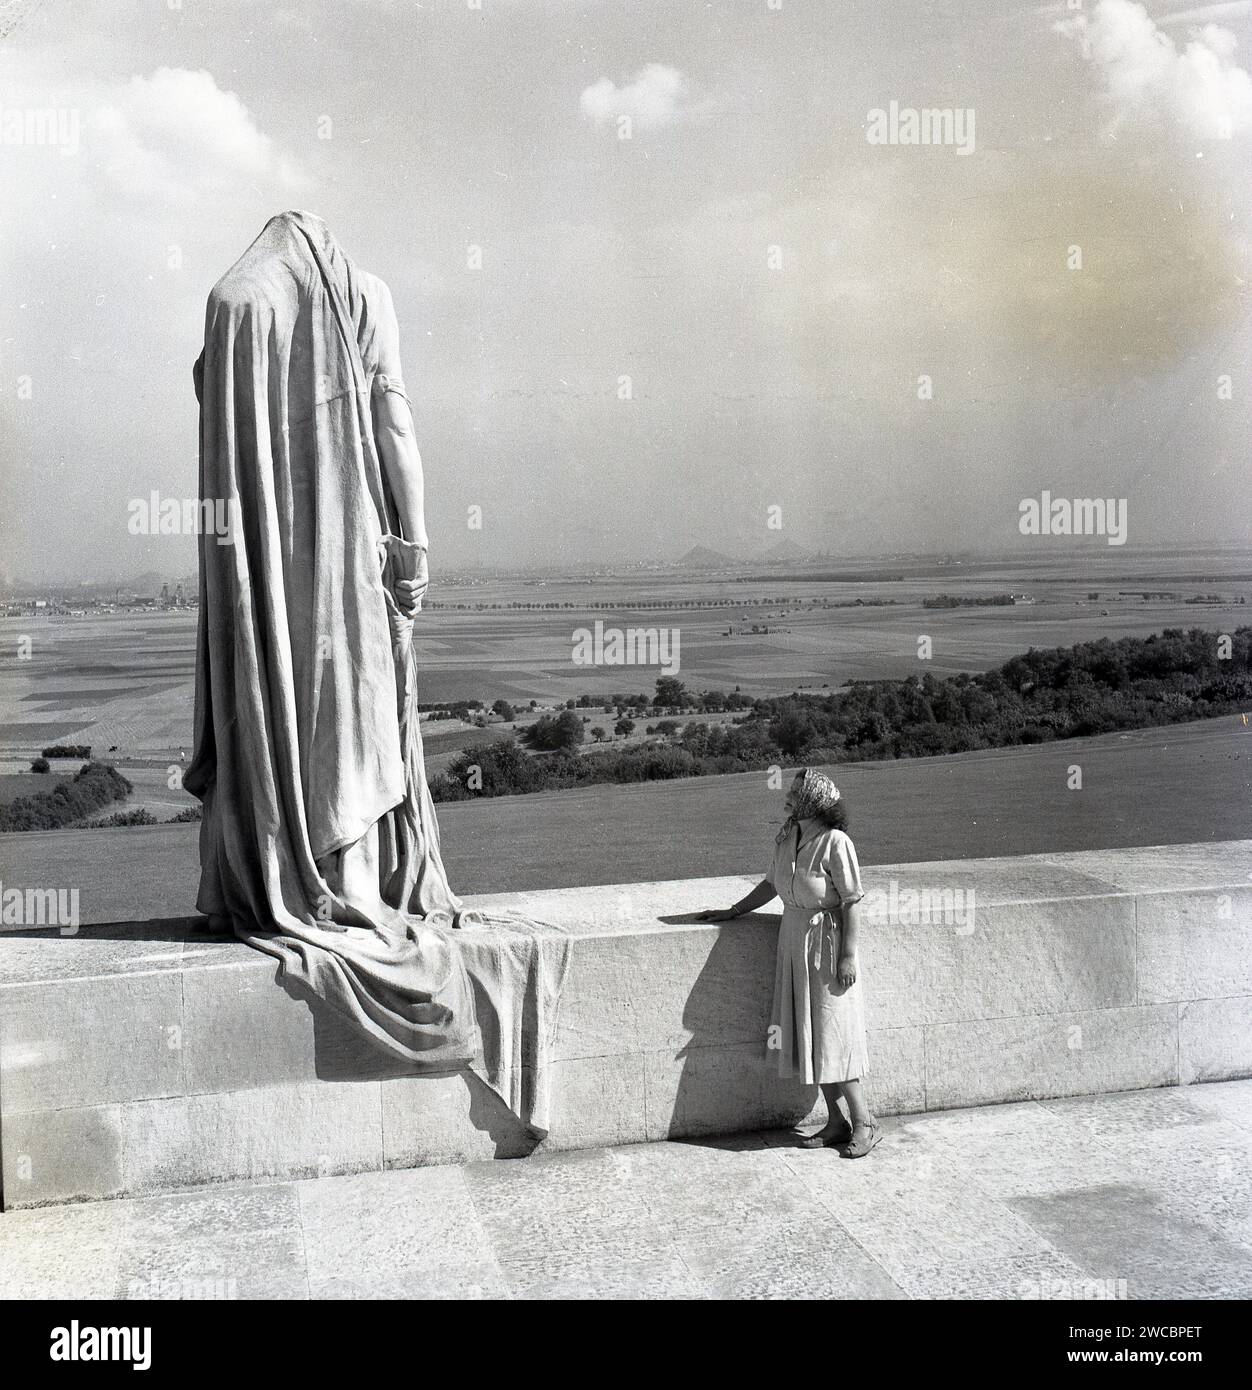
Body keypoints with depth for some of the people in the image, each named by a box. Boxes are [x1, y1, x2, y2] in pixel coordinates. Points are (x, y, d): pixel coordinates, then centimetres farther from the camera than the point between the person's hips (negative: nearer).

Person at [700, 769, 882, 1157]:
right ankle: (836, 1123, 17)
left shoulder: (836, 843, -17)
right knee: (808, 1036, 9)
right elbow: (772, 884, 19)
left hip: (826, 940, -8)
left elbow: (851, 902, -15)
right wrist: (733, 911, 19)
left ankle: (864, 1122, 8)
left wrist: (849, 955, -17)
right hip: (793, 938, 8)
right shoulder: (788, 837, 6)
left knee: (831, 1035, -4)